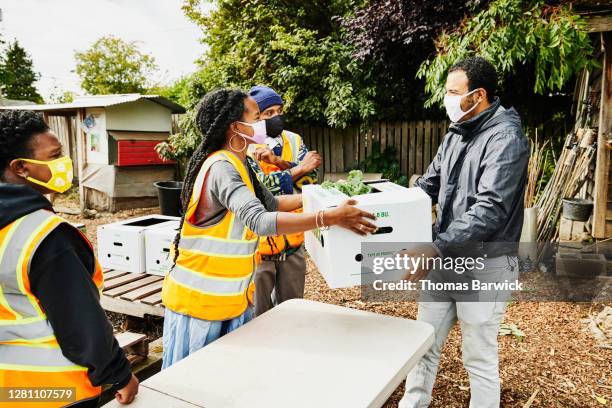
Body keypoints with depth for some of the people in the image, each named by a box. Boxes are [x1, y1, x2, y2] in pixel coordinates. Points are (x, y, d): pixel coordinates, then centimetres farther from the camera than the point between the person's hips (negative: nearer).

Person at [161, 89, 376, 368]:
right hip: (201, 299, -8)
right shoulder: (221, 167, -24)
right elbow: (260, 220, -38)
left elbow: (271, 203, 19)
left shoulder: (237, 164, 8)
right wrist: (330, 217, -39)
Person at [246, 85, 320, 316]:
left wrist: (278, 161, -21)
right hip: (259, 246, -4)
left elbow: (310, 179, -8)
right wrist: (297, 169, -20)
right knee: (259, 315, 10)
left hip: (293, 243, 5)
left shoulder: (294, 141, 5)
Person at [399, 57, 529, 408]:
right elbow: (428, 187, 13)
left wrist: (436, 250, -32)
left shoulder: (505, 138, -17)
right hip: (447, 258, 8)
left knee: (480, 358, 8)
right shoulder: (457, 134, 9)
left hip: (484, 265, -7)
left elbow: (489, 210, -26)